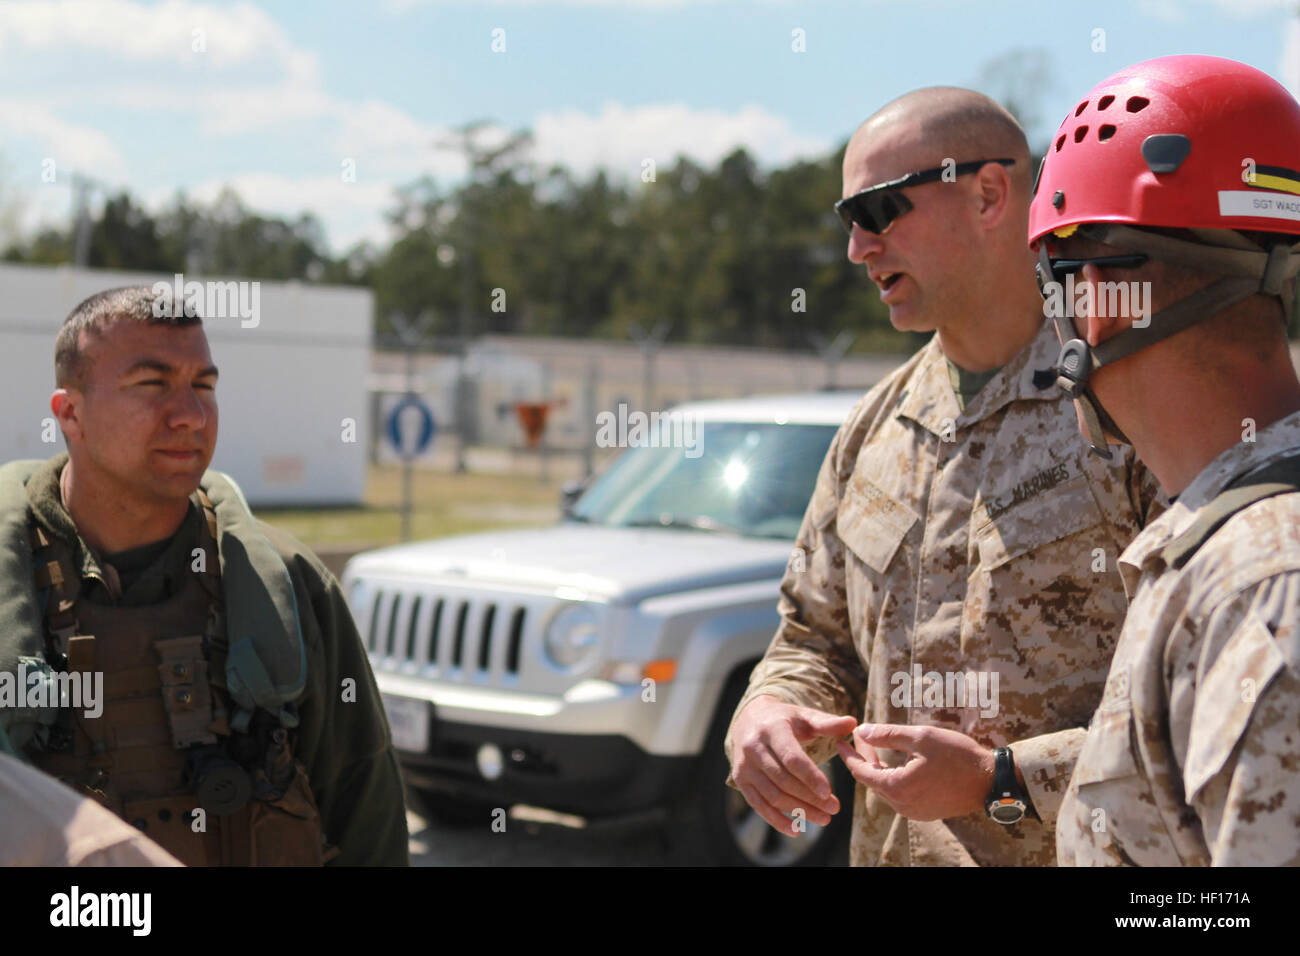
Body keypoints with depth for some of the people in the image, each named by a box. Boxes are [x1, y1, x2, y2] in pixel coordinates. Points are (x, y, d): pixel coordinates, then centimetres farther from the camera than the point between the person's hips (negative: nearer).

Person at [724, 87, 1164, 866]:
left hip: (1087, 855, -5)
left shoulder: (1141, 410, -13)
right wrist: (766, 712, -5)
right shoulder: (876, 428, 9)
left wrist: (1006, 782, -21)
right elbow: (817, 637, 16)